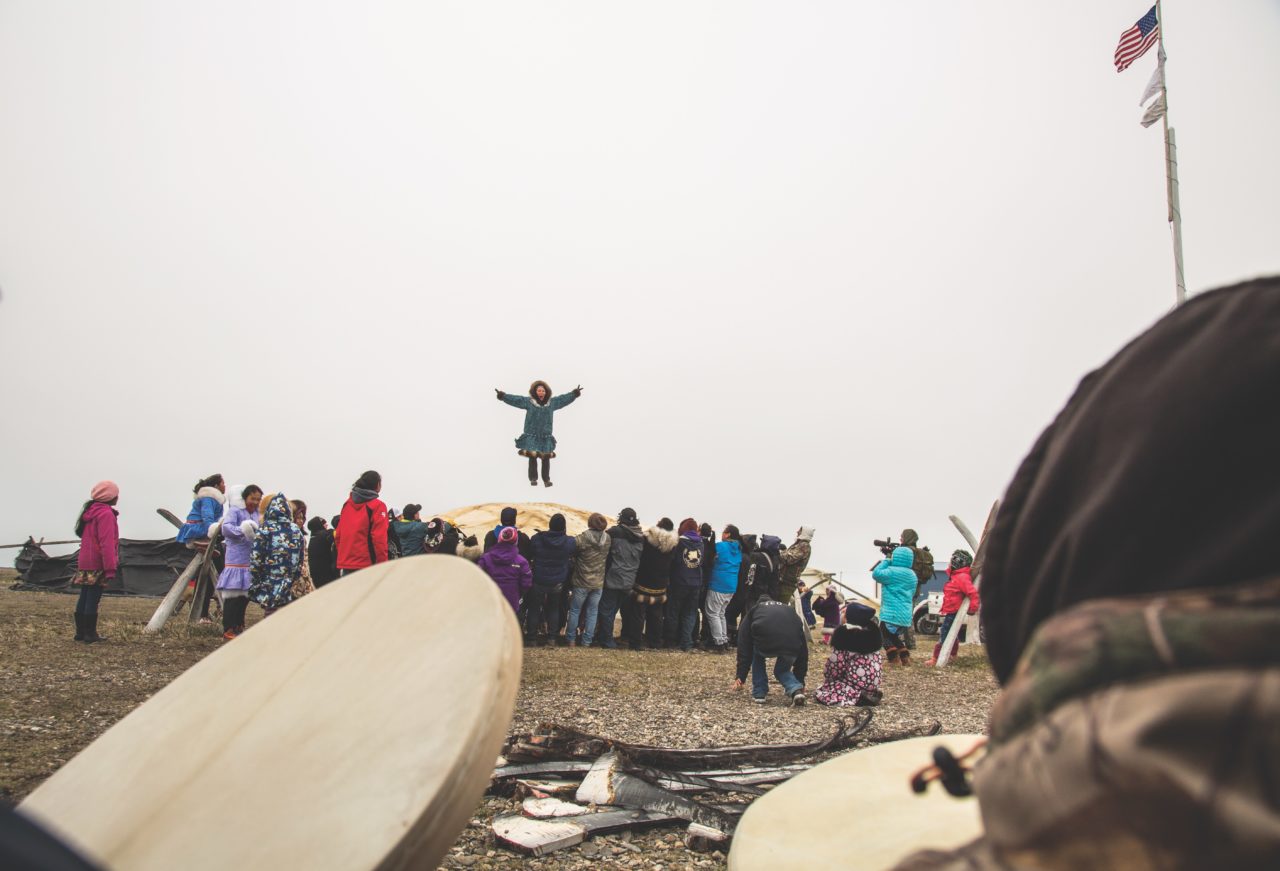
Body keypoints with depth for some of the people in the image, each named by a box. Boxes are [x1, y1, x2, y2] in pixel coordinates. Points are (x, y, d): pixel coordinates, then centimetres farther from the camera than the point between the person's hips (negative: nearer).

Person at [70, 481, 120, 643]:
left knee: (84, 598, 13)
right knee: (93, 600, -5)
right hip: (98, 566, -9)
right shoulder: (106, 514, -14)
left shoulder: (91, 511, 16)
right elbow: (107, 543, -21)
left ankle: (81, 632, 19)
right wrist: (111, 568, -22)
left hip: (85, 564, 9)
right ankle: (90, 635, -2)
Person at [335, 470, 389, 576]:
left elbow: (338, 534, 13)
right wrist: (383, 564, -8)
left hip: (345, 563, 6)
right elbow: (379, 539, -12)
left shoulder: (347, 504, 11)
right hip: (367, 564, -6)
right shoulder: (377, 506, -7)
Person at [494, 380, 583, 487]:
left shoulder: (552, 402, 8)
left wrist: (575, 393, 15)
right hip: (531, 436, -2)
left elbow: (564, 398, 15)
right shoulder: (528, 401, -1)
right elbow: (515, 399, -7)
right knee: (532, 457, -2)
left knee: (546, 458, 2)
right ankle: (533, 479, 7)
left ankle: (546, 479, 11)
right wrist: (502, 395, -17)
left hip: (546, 436, 2)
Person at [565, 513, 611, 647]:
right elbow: (607, 557, 4)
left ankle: (571, 639, 18)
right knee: (592, 612, 13)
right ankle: (587, 641, 16)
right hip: (599, 582, 3)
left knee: (575, 610, 12)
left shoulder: (583, 538, -19)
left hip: (582, 581, -3)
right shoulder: (607, 539, -5)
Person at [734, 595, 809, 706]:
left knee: (758, 656, 34)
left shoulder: (753, 611, 32)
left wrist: (741, 677, 28)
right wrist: (800, 680, 43)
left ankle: (759, 694, 26)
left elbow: (744, 647, 26)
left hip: (766, 643, -2)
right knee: (782, 670, 32)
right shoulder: (789, 610, 38)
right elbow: (803, 648, 38)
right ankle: (796, 690, 6)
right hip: (792, 646, 2)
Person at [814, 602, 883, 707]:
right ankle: (870, 694, 6)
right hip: (873, 683, 8)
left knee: (820, 693, 2)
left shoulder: (843, 633, -13)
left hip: (855, 684, -8)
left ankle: (857, 697, -9)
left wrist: (828, 679, 8)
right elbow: (878, 665, 13)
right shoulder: (873, 631, 7)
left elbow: (836, 664, -10)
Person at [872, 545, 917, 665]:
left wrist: (885, 562, -5)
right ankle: (905, 658, 19)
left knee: (887, 636, -1)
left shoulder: (894, 571, -16)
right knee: (898, 637, 20)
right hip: (905, 614, 9)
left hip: (892, 614, -9)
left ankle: (894, 660, -7)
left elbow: (876, 574, -19)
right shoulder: (911, 575, 14)